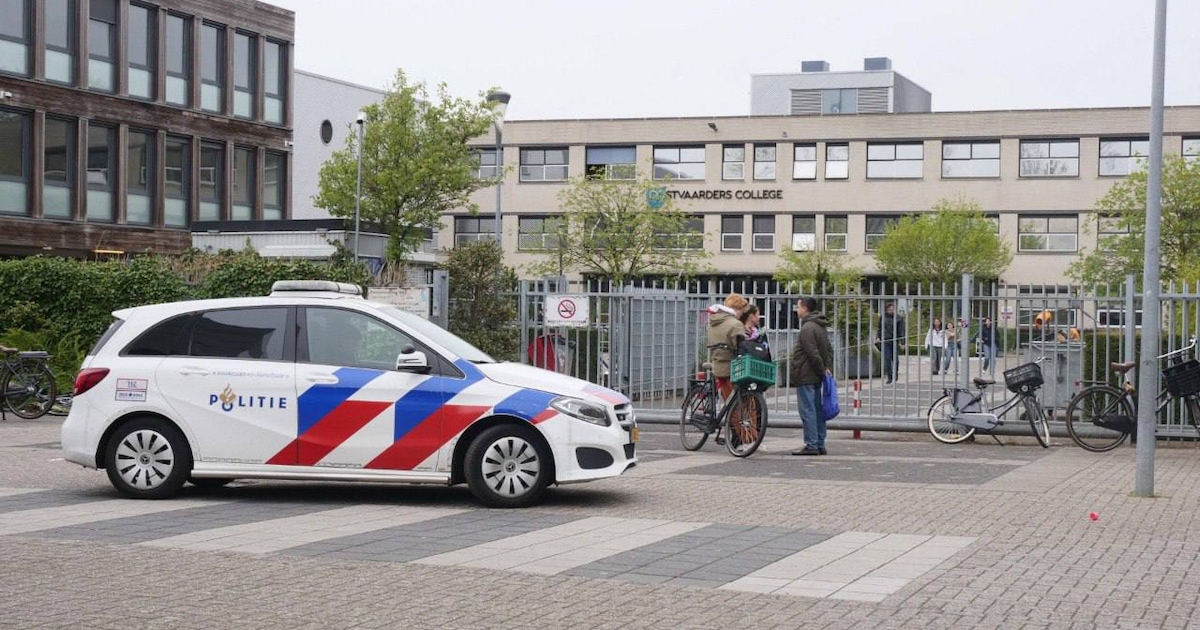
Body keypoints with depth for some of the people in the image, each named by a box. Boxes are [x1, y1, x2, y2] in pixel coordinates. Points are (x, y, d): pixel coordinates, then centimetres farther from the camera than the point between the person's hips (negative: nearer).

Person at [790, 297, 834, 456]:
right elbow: (829, 351, 19)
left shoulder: (808, 328, -16)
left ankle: (811, 445, -7)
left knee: (807, 411, -7)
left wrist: (822, 370, -11)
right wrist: (827, 369, 11)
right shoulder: (821, 327, 16)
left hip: (806, 377, -10)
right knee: (817, 410, 11)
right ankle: (820, 445, 14)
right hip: (816, 377, 10)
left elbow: (813, 354, -20)